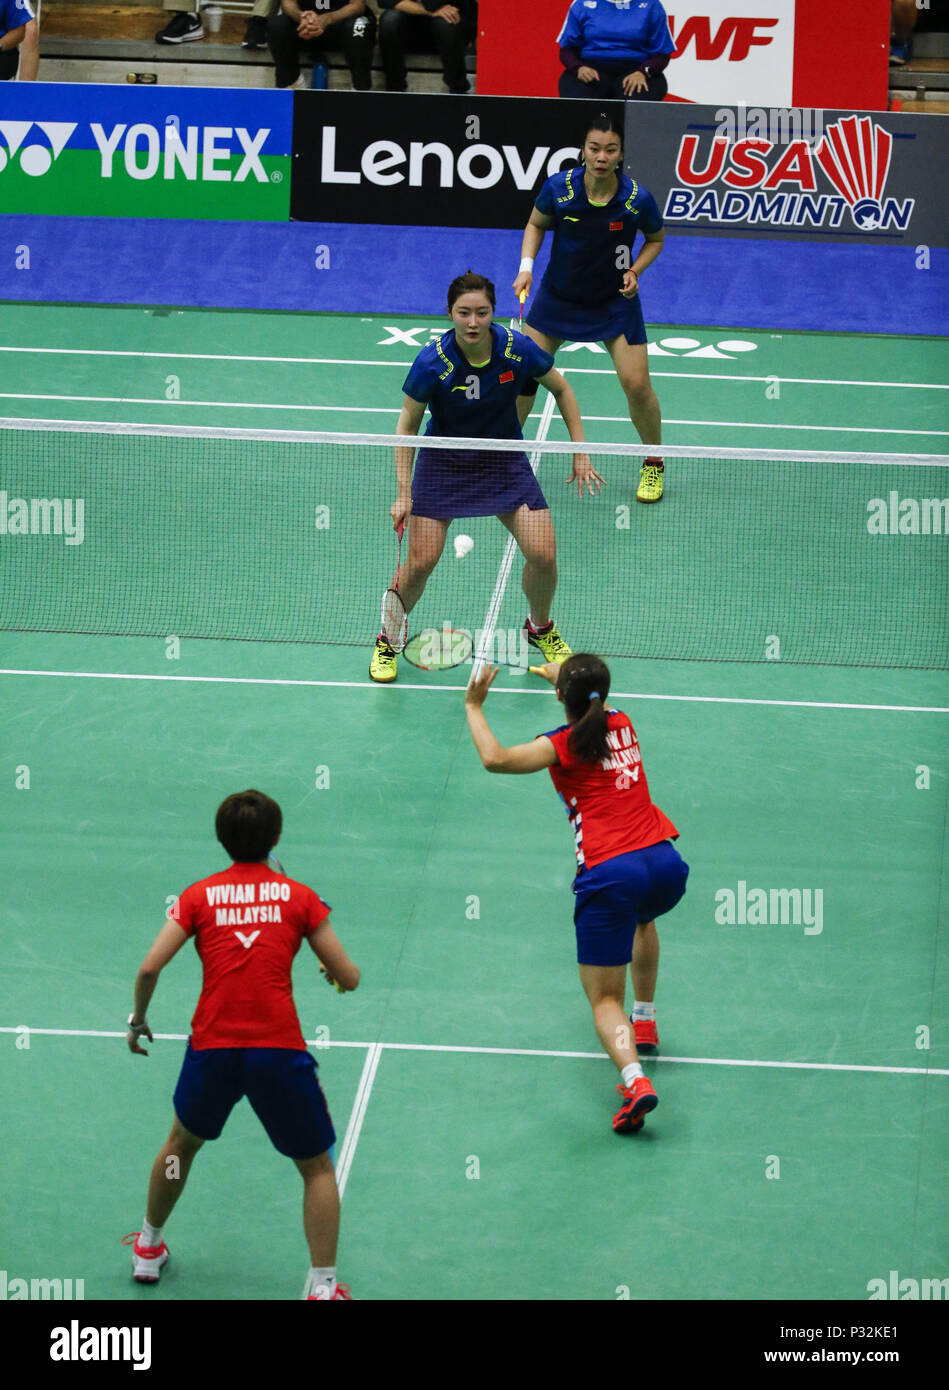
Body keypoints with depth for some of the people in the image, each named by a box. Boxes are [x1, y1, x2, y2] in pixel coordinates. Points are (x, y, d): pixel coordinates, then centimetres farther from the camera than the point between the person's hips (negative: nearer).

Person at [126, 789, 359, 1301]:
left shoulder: (200, 896, 5)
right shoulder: (299, 897, 4)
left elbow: (149, 969, -3)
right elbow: (349, 978, 4)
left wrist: (138, 1019, 15)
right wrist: (335, 971, 27)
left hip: (212, 1048, 2)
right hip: (279, 1050, -2)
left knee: (182, 1142, 30)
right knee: (317, 1168, 14)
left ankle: (148, 1248, 43)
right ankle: (322, 1284, 6)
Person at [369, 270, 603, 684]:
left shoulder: (519, 350, -20)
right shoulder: (432, 363, -25)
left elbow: (561, 389, 0)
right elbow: (408, 425, -10)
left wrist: (580, 452, -1)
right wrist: (404, 492, -15)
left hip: (504, 460, 2)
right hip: (443, 463, -2)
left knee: (543, 556, -9)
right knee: (420, 563, -10)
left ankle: (540, 628, 23)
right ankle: (388, 640, 18)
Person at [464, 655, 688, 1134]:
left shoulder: (564, 746, -2)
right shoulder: (621, 724, 15)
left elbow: (495, 758, -15)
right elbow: (595, 702, 39)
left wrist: (473, 707, 0)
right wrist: (560, 672, 55)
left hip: (609, 874, -5)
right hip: (665, 864, 5)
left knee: (605, 999, 1)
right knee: (641, 917, 42)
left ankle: (634, 1080, -24)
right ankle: (645, 1021, 46)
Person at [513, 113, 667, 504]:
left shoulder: (637, 199, -21)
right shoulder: (558, 187, -20)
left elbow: (656, 238, 0)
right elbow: (536, 224, 1)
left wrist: (635, 270, -16)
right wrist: (526, 266, -13)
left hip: (615, 300, -1)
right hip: (558, 295, 1)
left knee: (636, 384, -8)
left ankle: (653, 464, 16)